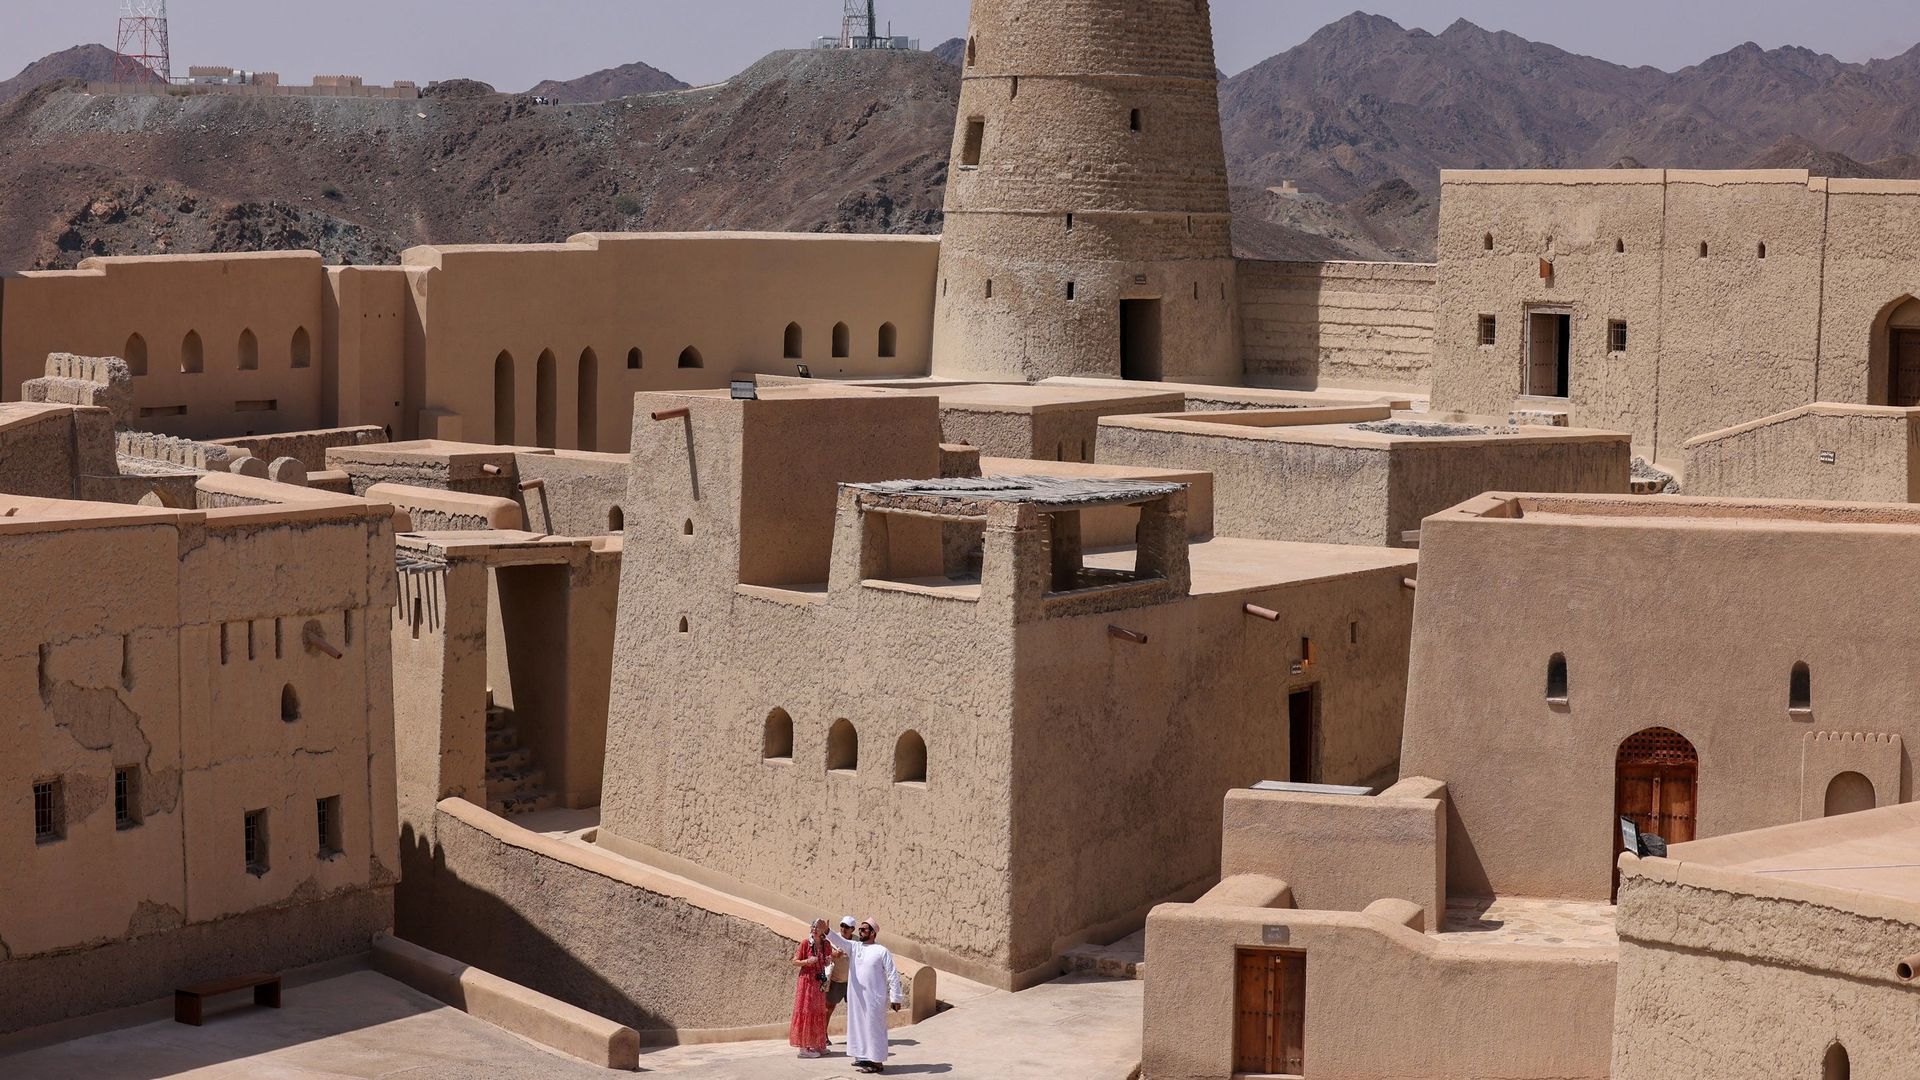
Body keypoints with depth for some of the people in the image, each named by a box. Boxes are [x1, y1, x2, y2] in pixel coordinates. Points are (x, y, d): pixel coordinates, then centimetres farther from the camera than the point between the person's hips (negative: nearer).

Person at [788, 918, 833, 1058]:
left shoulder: (826, 944, 3)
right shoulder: (806, 943, -11)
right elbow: (795, 962, -8)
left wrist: (829, 960, -6)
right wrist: (807, 961, -24)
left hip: (820, 982, 6)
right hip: (807, 980, -6)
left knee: (818, 1012, 11)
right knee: (806, 1011, -6)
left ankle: (816, 1045, 20)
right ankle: (804, 1047, -4)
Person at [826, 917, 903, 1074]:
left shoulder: (882, 951, -7)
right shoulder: (854, 946, 8)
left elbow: (893, 975, -7)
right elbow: (838, 941, -7)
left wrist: (895, 998, -11)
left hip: (874, 999, -6)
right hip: (856, 997, 6)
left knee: (874, 1028, -4)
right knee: (859, 1027, 11)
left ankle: (877, 1062, 1)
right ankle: (864, 1057, 21)